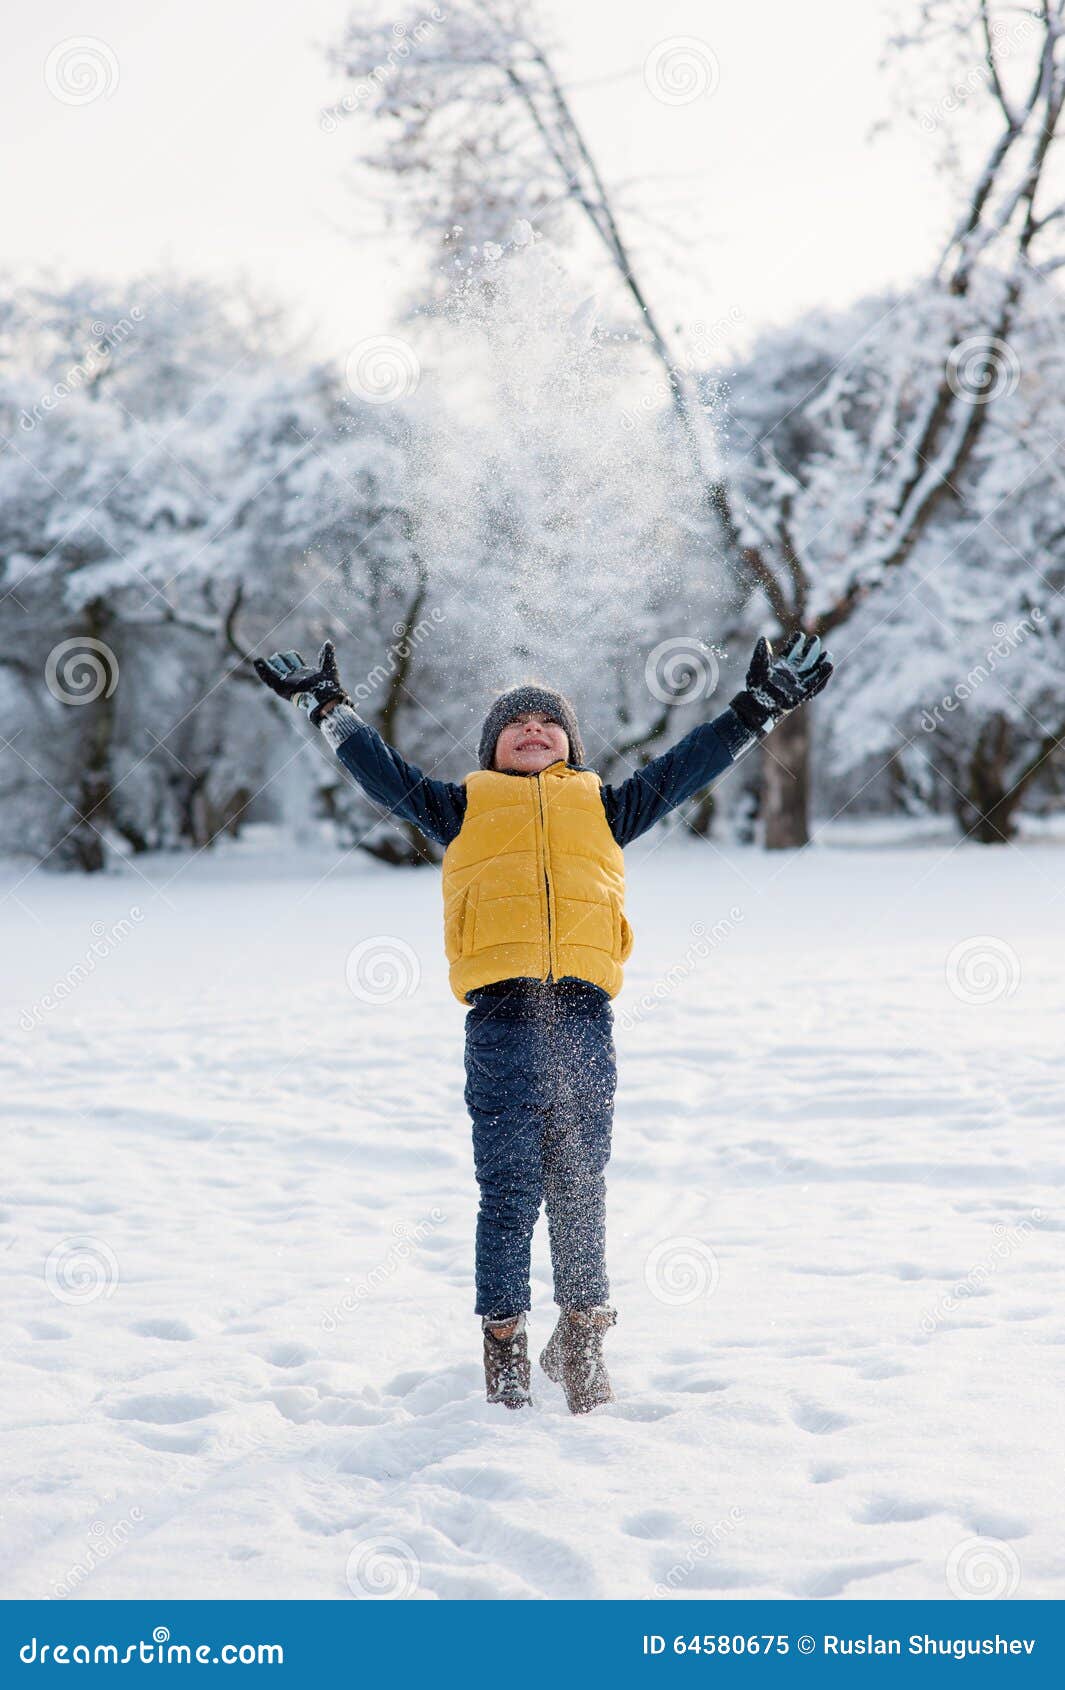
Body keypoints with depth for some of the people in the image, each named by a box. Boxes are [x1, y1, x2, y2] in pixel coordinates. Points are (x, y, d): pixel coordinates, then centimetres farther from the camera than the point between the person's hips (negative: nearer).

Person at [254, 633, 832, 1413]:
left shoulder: (602, 806, 25)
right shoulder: (466, 806, 22)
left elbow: (680, 770, 26)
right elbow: (387, 774, 22)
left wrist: (758, 708, 25)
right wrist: (329, 706, 20)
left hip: (583, 1006, 1)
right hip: (502, 1007, -1)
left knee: (581, 1183, 4)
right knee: (509, 1186, -2)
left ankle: (582, 1338, 16)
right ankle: (504, 1342, 8)